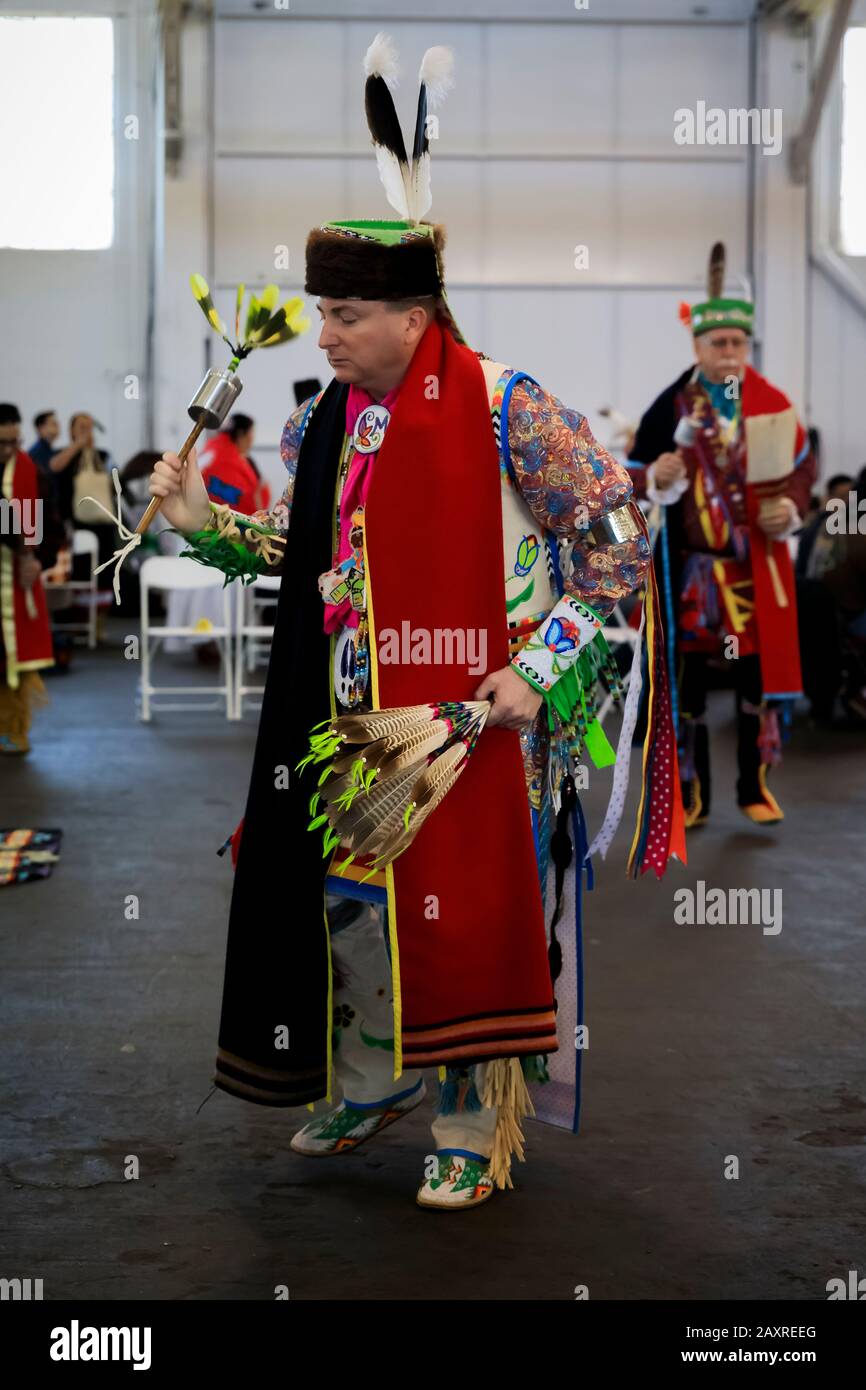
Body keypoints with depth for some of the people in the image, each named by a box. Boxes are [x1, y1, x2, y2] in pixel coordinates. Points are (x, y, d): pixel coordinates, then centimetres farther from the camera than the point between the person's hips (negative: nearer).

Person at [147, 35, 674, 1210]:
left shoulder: (499, 408, -14)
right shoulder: (323, 423, 6)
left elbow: (620, 536, -12)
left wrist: (540, 665, -17)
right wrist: (205, 525, 4)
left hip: (462, 715, -6)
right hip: (348, 713, 7)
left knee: (464, 907, 0)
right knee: (344, 892, 13)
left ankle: (473, 1132, 18)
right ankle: (371, 1083, 35)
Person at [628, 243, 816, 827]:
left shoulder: (774, 406, 2)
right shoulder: (670, 406, -2)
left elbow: (801, 466, 12)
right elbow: (637, 475, 3)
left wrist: (791, 508, -7)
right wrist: (657, 479, -19)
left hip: (757, 561, 1)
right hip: (690, 562, -1)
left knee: (758, 670, 4)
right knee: (688, 675, 2)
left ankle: (755, 786, 17)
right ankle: (692, 793, 12)